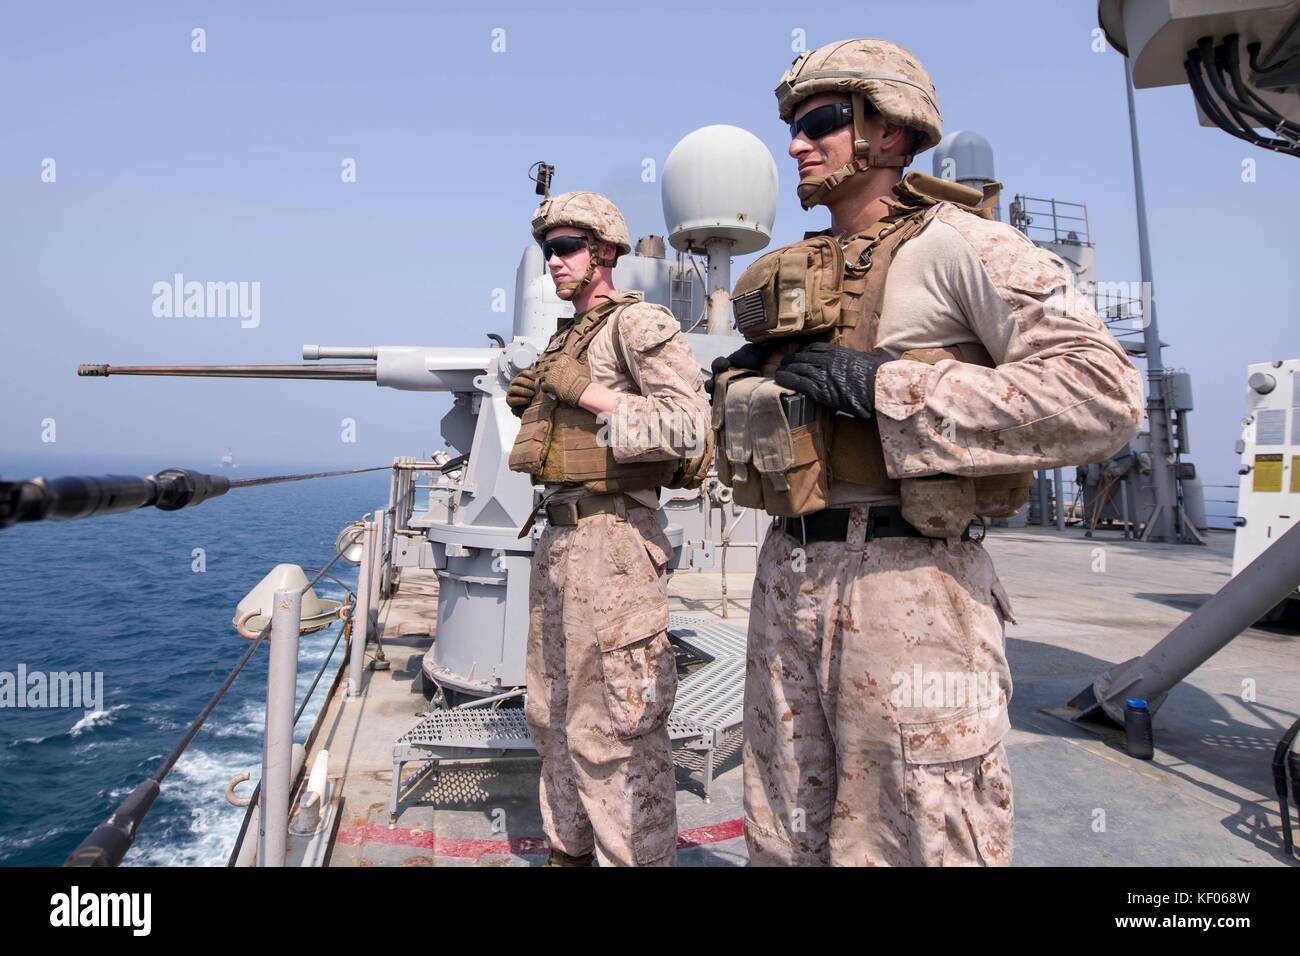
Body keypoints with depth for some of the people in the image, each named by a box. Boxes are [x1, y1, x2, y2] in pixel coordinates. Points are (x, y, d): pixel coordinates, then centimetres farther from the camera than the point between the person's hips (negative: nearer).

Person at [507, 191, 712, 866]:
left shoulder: (640, 323, -6)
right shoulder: (565, 340, 20)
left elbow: (691, 428, -18)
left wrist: (586, 392, -17)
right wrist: (531, 406, 9)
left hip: (612, 533, -9)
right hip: (557, 533, 10)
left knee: (612, 726, -5)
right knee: (552, 715, 18)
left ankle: (639, 856, 11)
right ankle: (567, 848, 35)